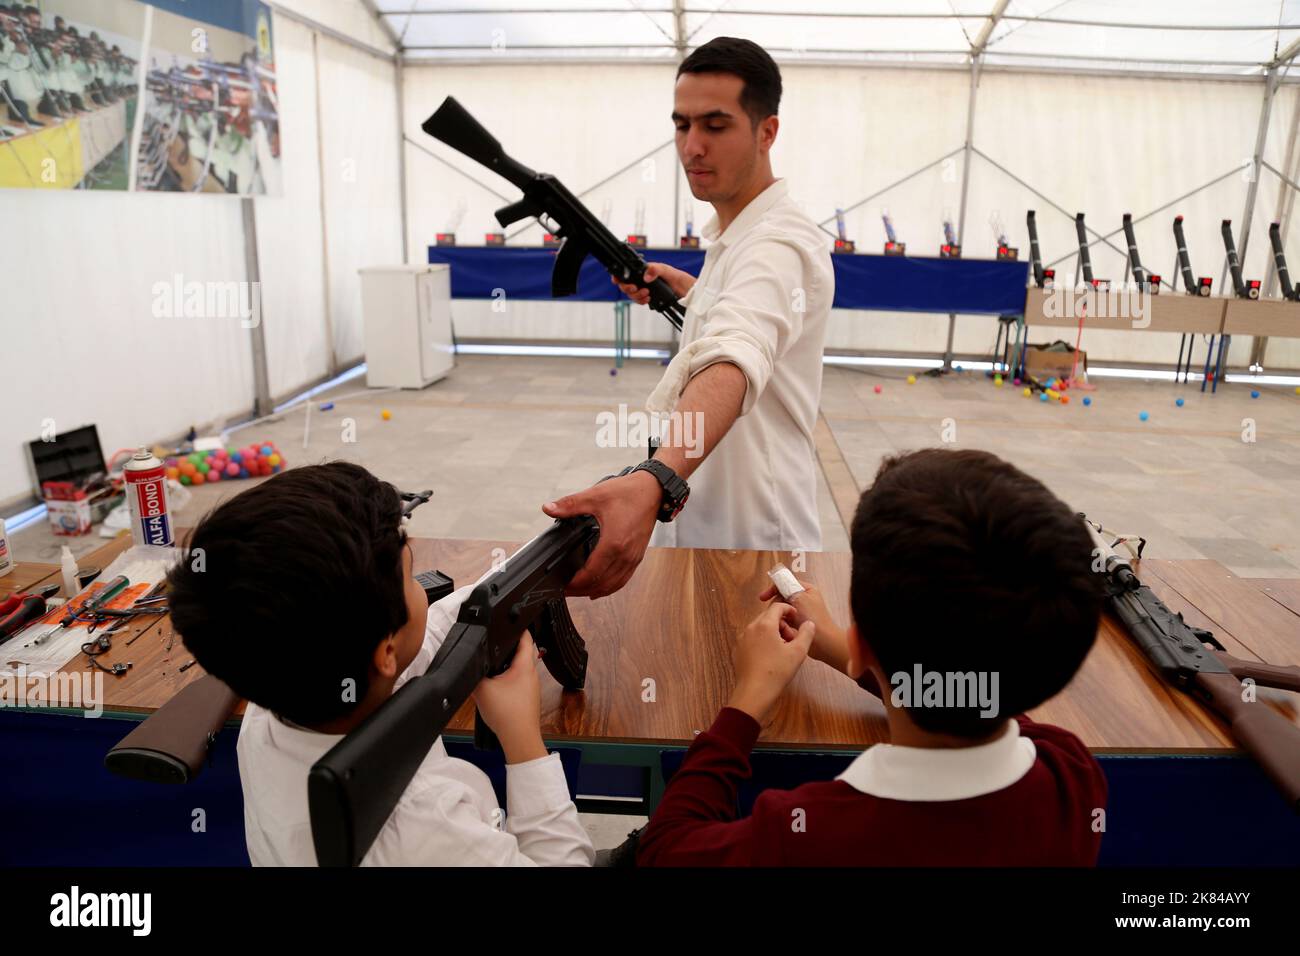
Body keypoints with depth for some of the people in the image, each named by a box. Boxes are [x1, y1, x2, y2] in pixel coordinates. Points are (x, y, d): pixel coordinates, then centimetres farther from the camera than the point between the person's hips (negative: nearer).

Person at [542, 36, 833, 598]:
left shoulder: (779, 245, -23)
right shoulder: (729, 238, 9)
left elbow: (734, 362, -46)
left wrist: (655, 481, -62)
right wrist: (681, 287, 17)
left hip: (750, 549, -9)